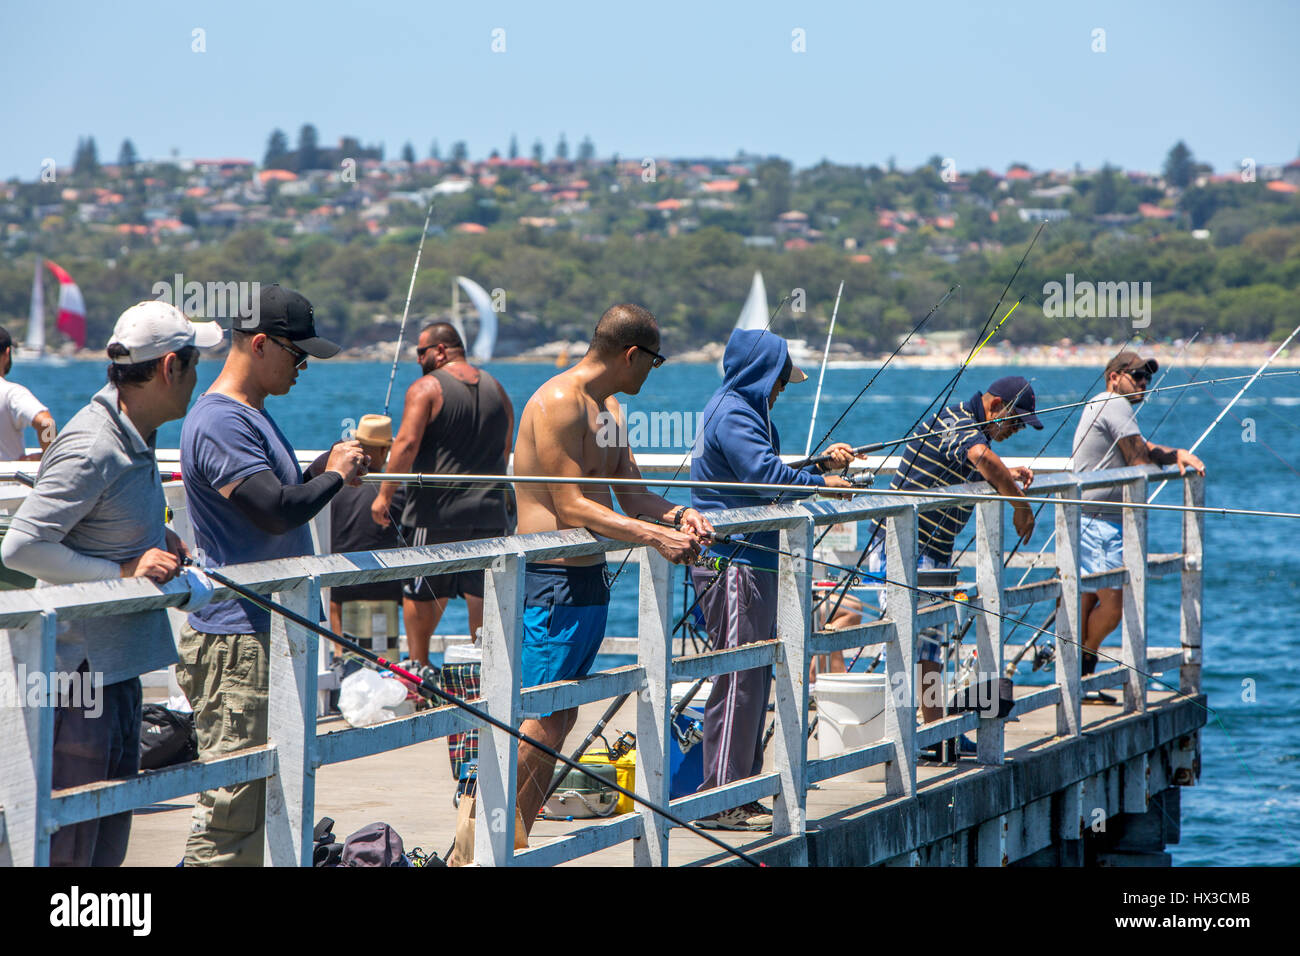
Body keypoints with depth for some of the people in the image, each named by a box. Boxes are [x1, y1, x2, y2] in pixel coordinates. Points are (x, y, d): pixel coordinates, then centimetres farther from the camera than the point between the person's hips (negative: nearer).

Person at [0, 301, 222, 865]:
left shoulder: (133, 437, 11)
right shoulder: (91, 448, -20)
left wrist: (156, 540, 9)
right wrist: (124, 571, -20)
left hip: (119, 665, 10)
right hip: (79, 666, -10)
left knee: (110, 838, 14)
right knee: (66, 846, -6)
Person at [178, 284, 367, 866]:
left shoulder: (253, 415, 18)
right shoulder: (218, 421, -16)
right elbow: (276, 510, -25)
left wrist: (336, 465, 13)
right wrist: (335, 475, -11)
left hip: (271, 631, 11)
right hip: (236, 640, -11)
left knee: (267, 793, 14)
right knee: (232, 802, -11)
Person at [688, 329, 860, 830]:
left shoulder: (743, 409, 19)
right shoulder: (732, 414, -14)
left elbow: (768, 472, 26)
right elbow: (765, 474, -25)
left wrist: (821, 461, 17)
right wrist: (821, 482, -12)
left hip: (751, 561, 11)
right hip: (733, 564, -11)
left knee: (755, 678, 12)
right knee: (738, 679, -10)